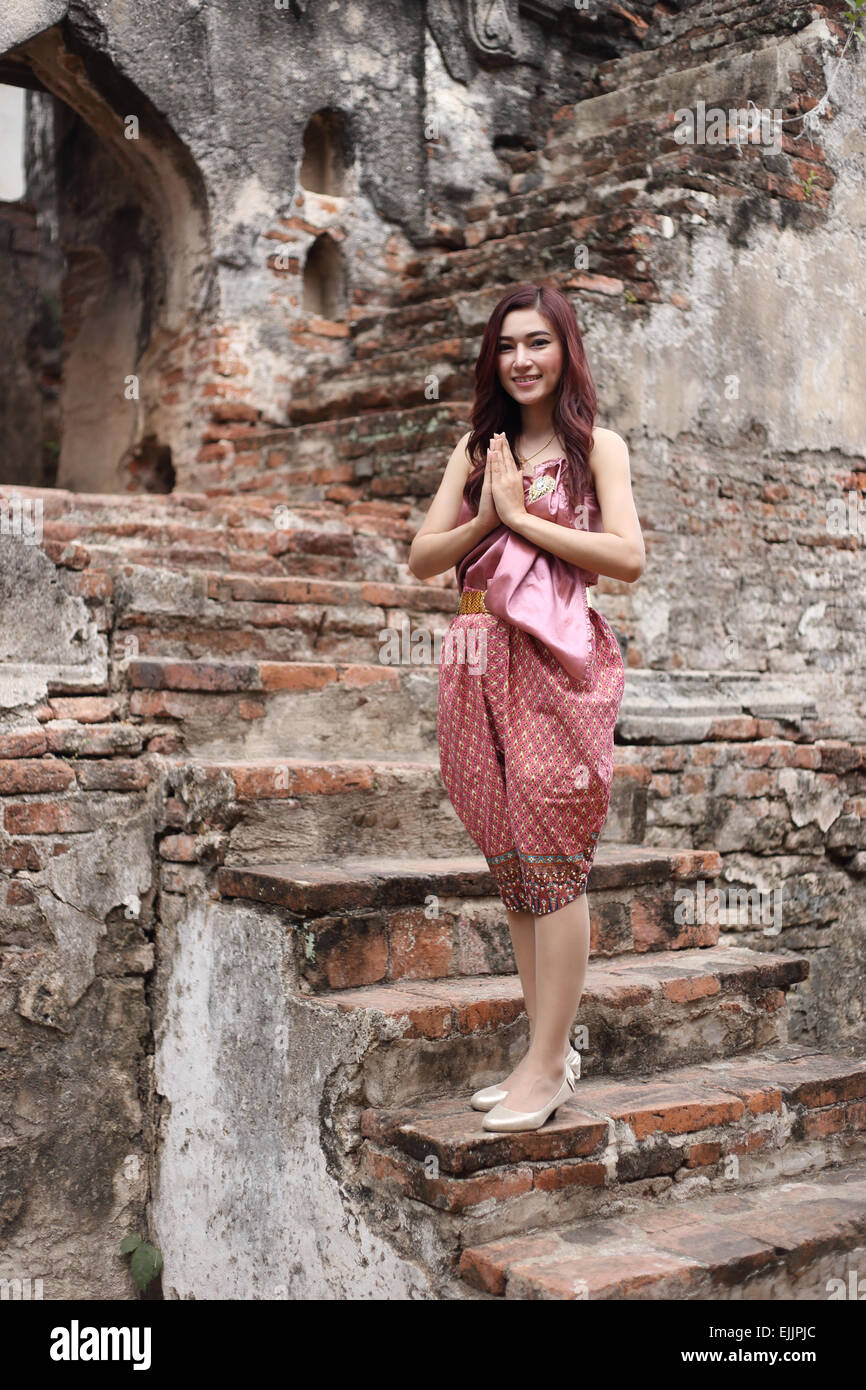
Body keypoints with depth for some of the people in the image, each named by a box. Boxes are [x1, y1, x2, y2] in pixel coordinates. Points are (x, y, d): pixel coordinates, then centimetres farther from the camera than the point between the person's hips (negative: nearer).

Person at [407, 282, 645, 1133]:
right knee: (510, 864, 6)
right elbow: (422, 558, 11)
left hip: (555, 664, -5)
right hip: (479, 664, 5)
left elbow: (629, 558, -9)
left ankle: (546, 1065, -1)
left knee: (550, 859, -7)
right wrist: (487, 517, -5)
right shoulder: (477, 448, 18)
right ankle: (552, 1049, 15)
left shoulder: (596, 447, 5)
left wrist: (524, 515, -7)